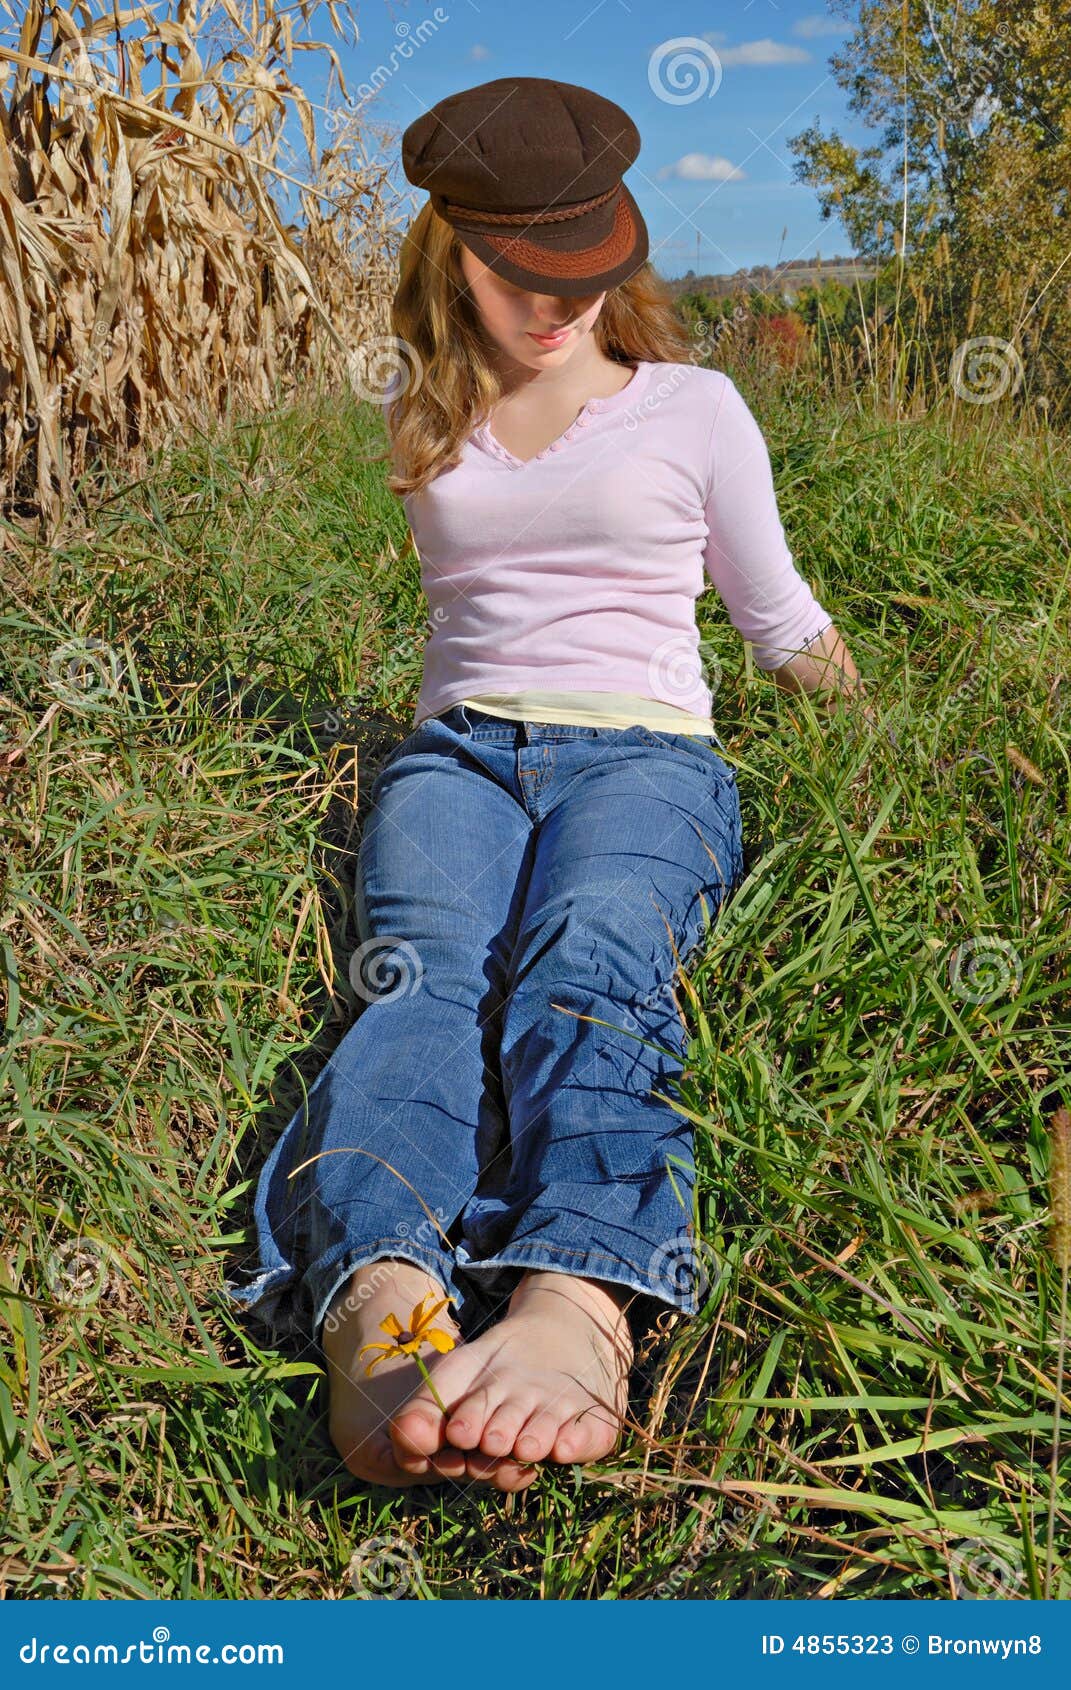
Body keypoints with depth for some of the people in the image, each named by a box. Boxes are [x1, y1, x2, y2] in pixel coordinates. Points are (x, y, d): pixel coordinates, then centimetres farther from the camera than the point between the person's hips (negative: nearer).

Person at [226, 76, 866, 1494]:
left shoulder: (694, 407, 12)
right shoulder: (421, 419, 20)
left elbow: (780, 621, 21)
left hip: (645, 752, -1)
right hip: (461, 746, 2)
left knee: (589, 960, -36)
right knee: (423, 970, -33)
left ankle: (576, 1308, -62)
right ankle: (380, 1304, -59)